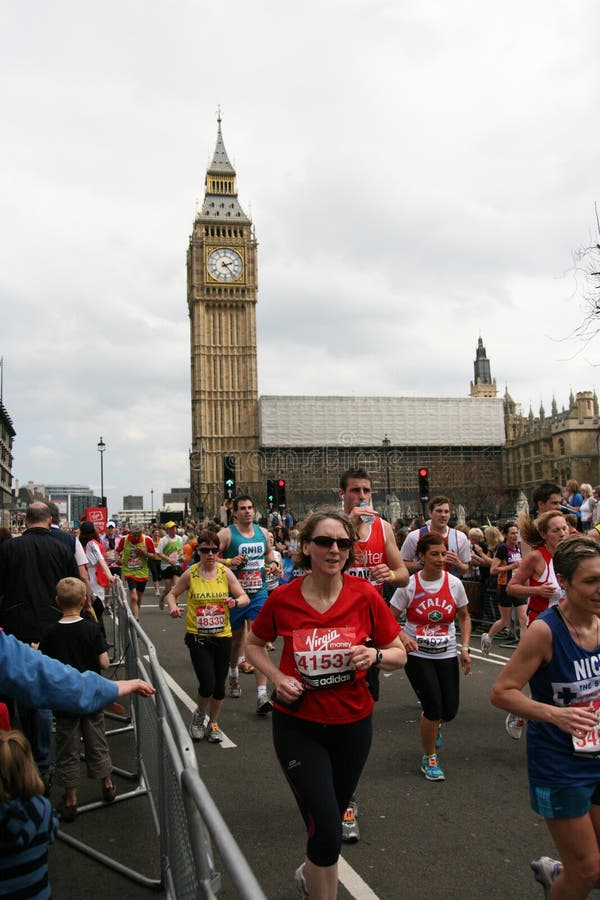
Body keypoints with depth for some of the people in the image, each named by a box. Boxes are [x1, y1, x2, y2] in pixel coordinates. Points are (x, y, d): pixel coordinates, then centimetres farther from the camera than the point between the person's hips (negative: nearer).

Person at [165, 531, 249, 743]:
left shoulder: (225, 573, -2)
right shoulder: (190, 574, -5)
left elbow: (245, 597, 1)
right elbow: (171, 594, 8)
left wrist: (235, 602, -21)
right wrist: (173, 606, -14)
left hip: (222, 636, 2)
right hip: (197, 637, -2)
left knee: (219, 686, 9)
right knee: (207, 684, -11)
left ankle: (213, 723, 35)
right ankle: (199, 714, 22)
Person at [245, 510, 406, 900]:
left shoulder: (365, 595, -13)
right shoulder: (283, 598, -13)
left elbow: (399, 655, -3)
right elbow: (254, 643, 6)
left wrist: (375, 655, -24)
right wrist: (277, 676, -11)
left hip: (352, 725, 2)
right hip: (298, 725, -2)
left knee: (331, 819, 21)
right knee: (327, 831, -9)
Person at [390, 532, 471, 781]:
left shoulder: (454, 583, -4)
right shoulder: (409, 585, -11)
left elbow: (464, 617, 9)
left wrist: (465, 648, -1)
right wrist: (403, 637, -24)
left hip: (446, 655, 3)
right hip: (416, 655, -3)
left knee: (449, 711, 0)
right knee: (433, 708, -11)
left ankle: (433, 723, 41)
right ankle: (429, 758, 17)